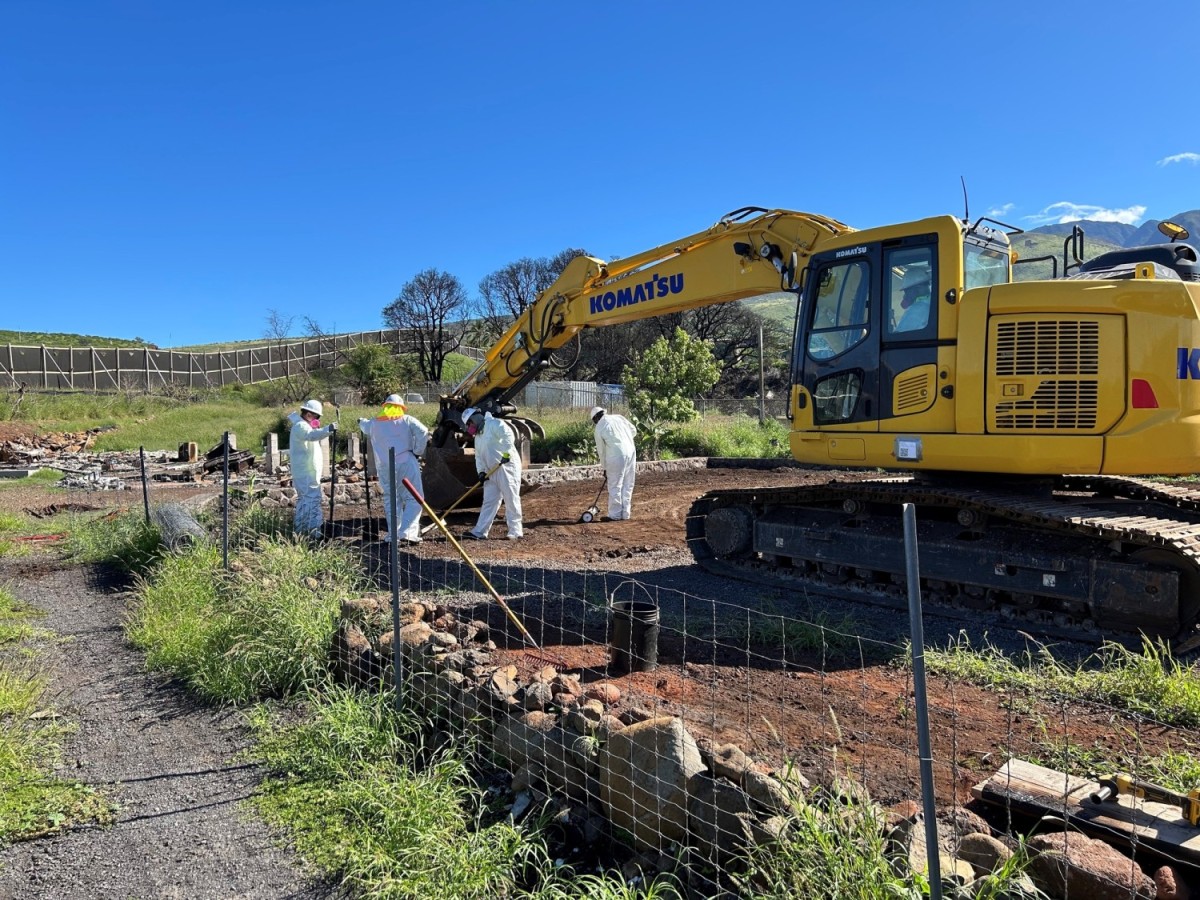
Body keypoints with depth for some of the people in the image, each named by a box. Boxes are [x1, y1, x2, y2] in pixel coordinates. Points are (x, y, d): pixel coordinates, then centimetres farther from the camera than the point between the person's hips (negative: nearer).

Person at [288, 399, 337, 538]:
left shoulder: (302, 425, 18)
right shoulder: (301, 426, -16)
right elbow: (311, 435, -39)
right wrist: (328, 429, -53)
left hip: (303, 472, 11)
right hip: (306, 473, -11)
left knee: (304, 499, 20)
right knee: (314, 500, -14)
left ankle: (299, 529, 29)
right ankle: (314, 531, -17)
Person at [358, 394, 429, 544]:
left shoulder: (374, 423, 16)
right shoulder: (407, 420, 4)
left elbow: (364, 426, 39)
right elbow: (423, 432, -12)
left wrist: (361, 421, 64)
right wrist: (417, 452, -1)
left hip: (384, 467, 4)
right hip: (406, 463, -4)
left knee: (390, 500, 14)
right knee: (414, 498, -2)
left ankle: (393, 535, 13)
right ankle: (407, 532, -15)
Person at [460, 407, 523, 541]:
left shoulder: (494, 424, -6)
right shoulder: (478, 436, 21)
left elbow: (509, 436, -21)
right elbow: (478, 456, 17)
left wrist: (506, 454, -27)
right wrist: (481, 471, 2)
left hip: (507, 467, -9)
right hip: (492, 472, 9)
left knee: (511, 500, -5)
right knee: (489, 502, 7)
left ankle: (516, 532, 1)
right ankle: (479, 532, 7)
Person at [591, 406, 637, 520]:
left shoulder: (599, 428, 0)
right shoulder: (618, 417, 9)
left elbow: (601, 451, 7)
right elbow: (633, 430, 16)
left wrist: (605, 468, 17)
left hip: (616, 457, -5)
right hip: (631, 452, 5)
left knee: (615, 486, 5)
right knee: (628, 486, 12)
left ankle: (615, 514, 10)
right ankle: (625, 513, 19)